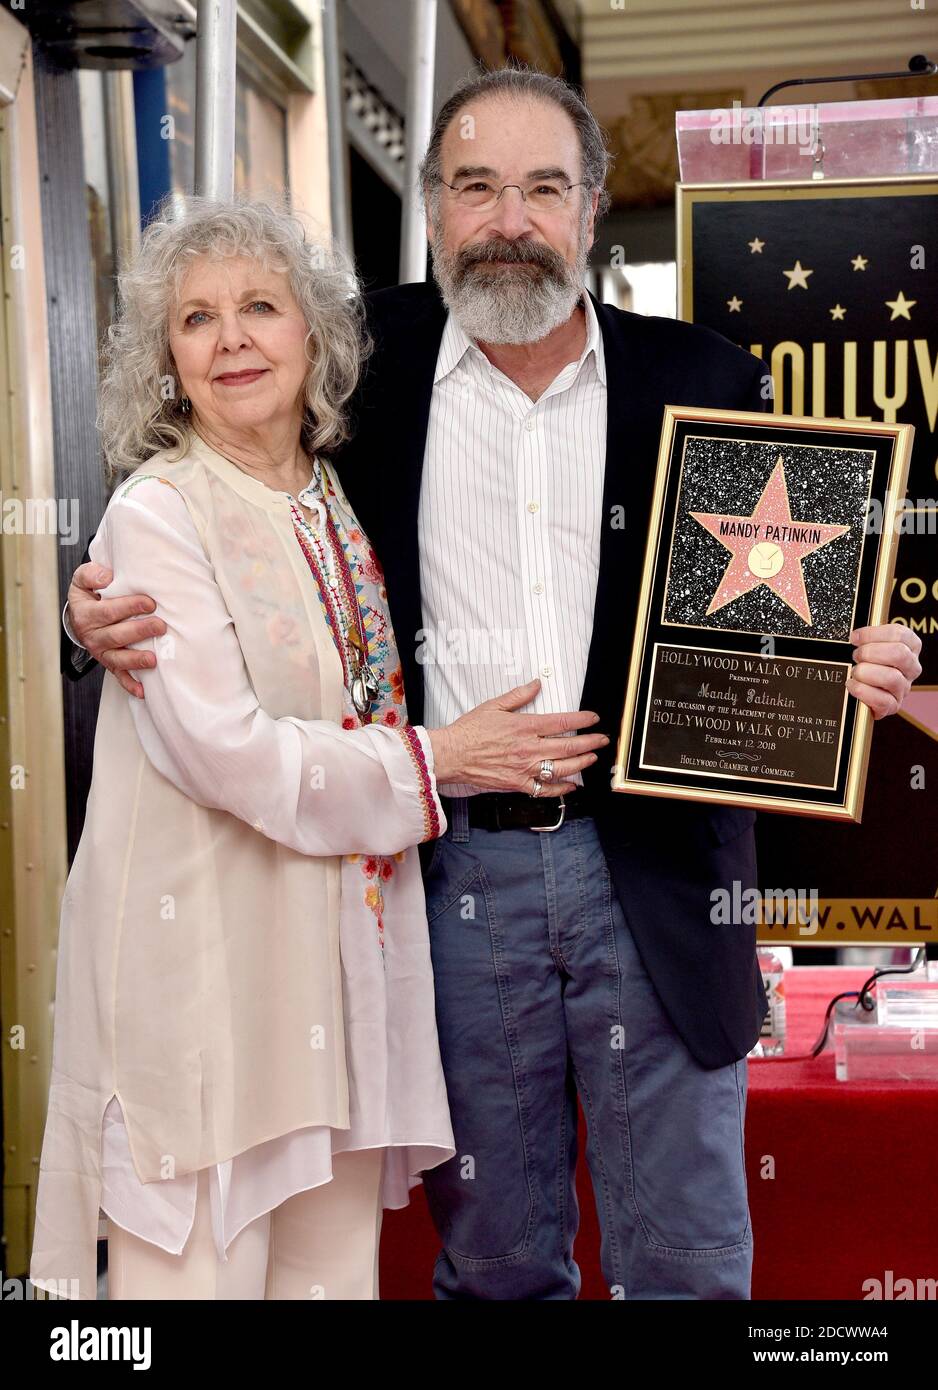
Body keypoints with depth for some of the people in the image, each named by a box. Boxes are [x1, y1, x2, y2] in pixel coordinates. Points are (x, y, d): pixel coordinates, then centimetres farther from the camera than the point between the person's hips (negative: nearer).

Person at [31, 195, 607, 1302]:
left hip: (349, 947, 6)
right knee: (206, 1260, 2)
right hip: (205, 949, -6)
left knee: (338, 1258, 12)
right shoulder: (158, 513, -8)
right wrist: (434, 762, -9)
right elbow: (221, 746, -16)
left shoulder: (345, 503, 11)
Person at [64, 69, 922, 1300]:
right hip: (456, 866, 1)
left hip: (658, 869, 0)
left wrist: (876, 668, -14)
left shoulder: (706, 381, 3)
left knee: (686, 1261, 10)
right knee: (493, 1260, 15)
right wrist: (114, 607, -4)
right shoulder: (370, 362, 4)